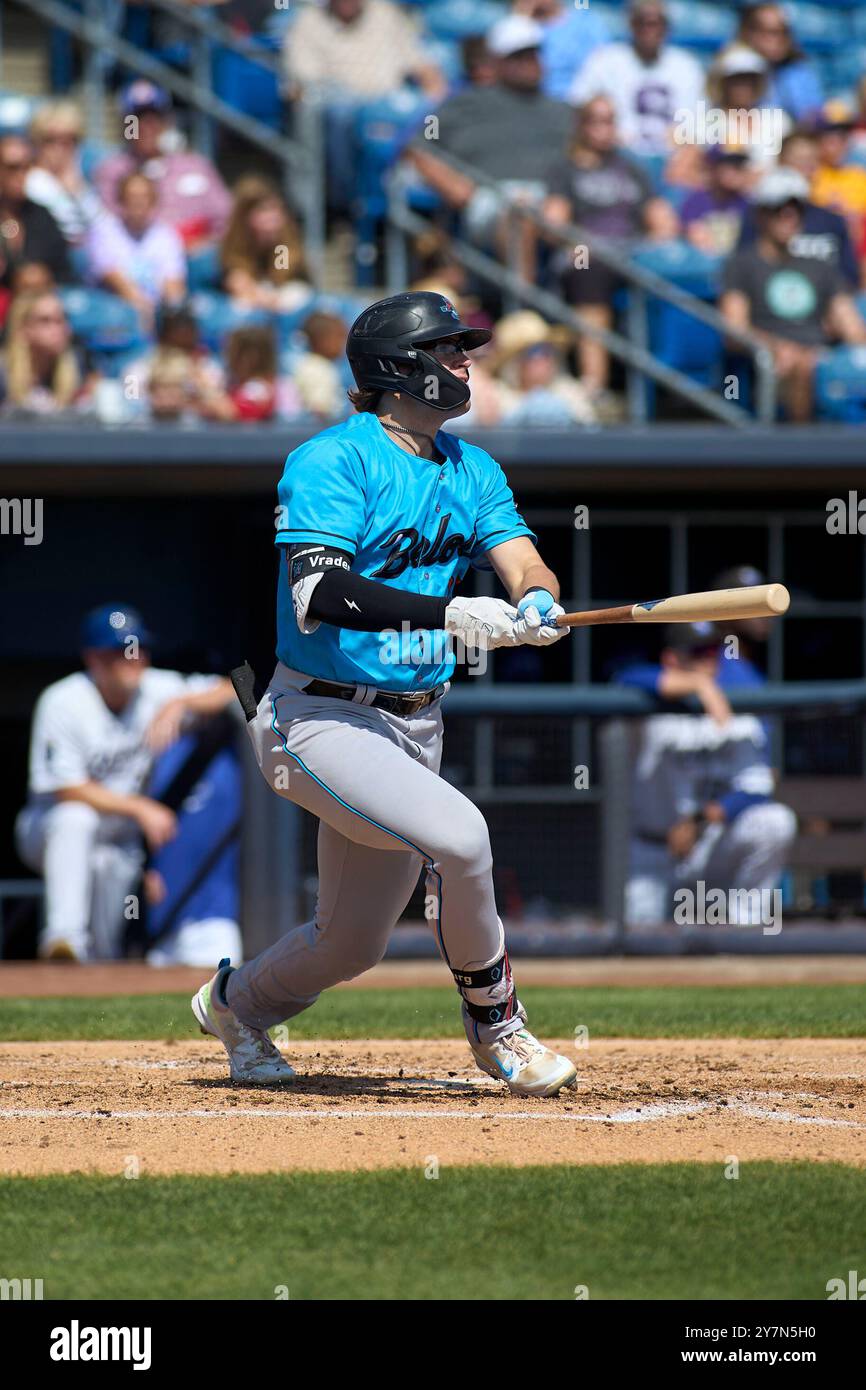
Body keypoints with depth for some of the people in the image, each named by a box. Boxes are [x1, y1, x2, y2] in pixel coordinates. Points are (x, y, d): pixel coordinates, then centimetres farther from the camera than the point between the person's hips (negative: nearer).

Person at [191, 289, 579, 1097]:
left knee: (353, 943, 12)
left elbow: (523, 566, -5)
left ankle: (237, 1003, 42)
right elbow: (319, 596, -27)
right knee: (457, 834, -28)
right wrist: (450, 616, -37)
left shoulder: (473, 471, 9)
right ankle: (493, 1022, -7)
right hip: (321, 720, -8)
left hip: (415, 725, 8)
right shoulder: (333, 460, -14)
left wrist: (536, 604, -29)